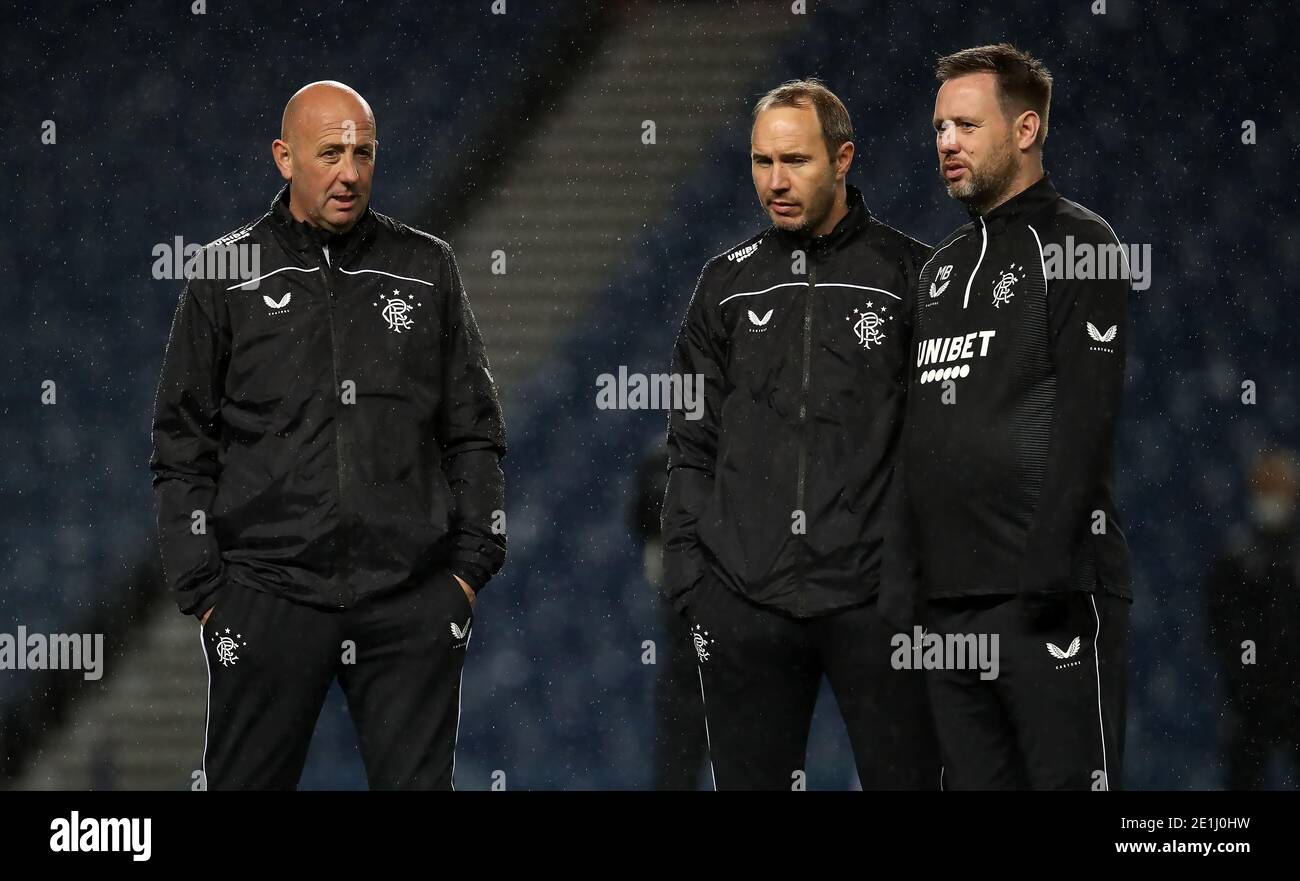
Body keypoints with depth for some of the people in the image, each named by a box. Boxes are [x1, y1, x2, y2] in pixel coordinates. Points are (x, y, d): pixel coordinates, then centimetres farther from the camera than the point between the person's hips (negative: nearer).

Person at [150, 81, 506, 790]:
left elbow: (475, 432, 13)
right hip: (269, 595, -1)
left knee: (417, 780, 2)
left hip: (412, 601, 1)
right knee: (248, 781, 2)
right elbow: (181, 451, 6)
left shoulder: (425, 267, 10)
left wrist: (472, 564, 4)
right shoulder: (228, 276, 5)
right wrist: (202, 590, -1)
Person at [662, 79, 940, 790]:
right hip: (745, 598, 3)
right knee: (750, 777, 6)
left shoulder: (911, 274, 2)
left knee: (904, 776, -2)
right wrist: (687, 571, 3)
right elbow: (692, 443, 13)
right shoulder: (727, 284, 11)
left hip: (877, 597, -3)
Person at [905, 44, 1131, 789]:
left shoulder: (1076, 245, -2)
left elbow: (1085, 420, -12)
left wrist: (1048, 568, -21)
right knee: (974, 780, 7)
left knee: (1066, 775, -8)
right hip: (950, 594, 8)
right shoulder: (943, 269, 21)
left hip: (1049, 592, -8)